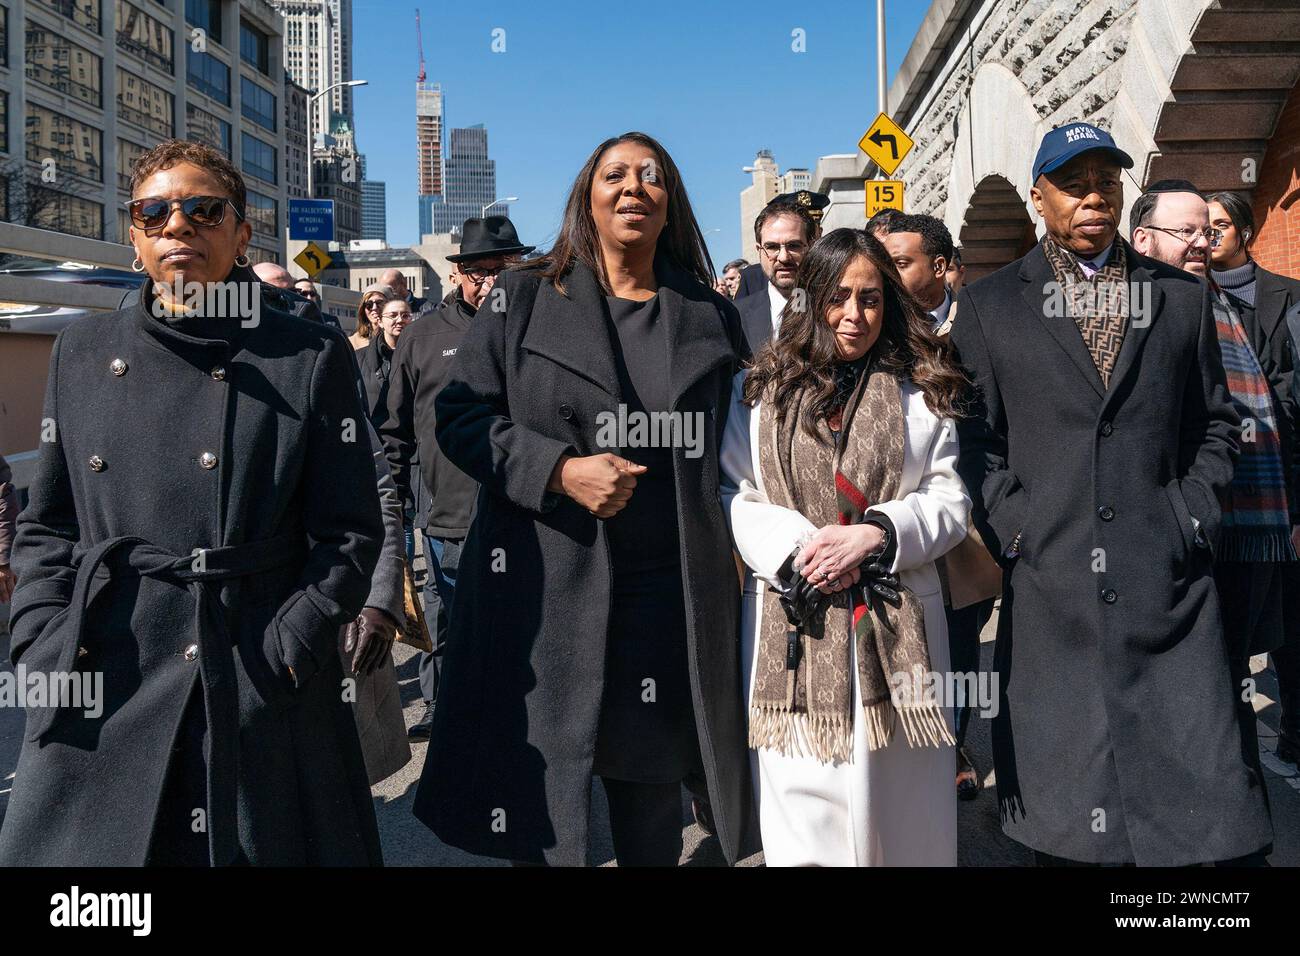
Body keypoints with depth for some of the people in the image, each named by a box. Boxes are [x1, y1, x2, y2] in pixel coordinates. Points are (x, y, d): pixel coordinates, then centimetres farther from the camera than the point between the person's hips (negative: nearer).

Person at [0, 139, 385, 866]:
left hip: (268, 703, -2)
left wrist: (286, 652, -10)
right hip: (102, 703, 3)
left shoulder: (312, 357, -1)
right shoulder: (82, 353, 9)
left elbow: (351, 531, -2)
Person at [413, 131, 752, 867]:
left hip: (671, 600, 2)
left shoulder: (710, 316, 9)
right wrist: (559, 470, -15)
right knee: (542, 802, 7)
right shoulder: (523, 299, 3)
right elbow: (462, 416, 0)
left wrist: (735, 546, 6)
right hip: (546, 592, -2)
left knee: (652, 788, 15)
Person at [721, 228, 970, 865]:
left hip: (893, 623, 0)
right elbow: (732, 494, 3)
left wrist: (877, 533, -14)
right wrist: (795, 548, -12)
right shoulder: (760, 389, 7)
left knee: (894, 795, 9)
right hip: (791, 622, 0)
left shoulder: (920, 392, 7)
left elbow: (949, 499, 3)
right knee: (800, 796, 5)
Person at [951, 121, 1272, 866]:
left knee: (1205, 795, 2)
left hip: (1168, 582, 2)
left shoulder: (1183, 296, 13)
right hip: (1048, 587, -1)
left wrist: (1193, 519, 2)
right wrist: (1012, 530, -7)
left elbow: (1215, 425, 15)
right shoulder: (990, 303, 7)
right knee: (1061, 804, 8)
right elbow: (976, 437, 4)